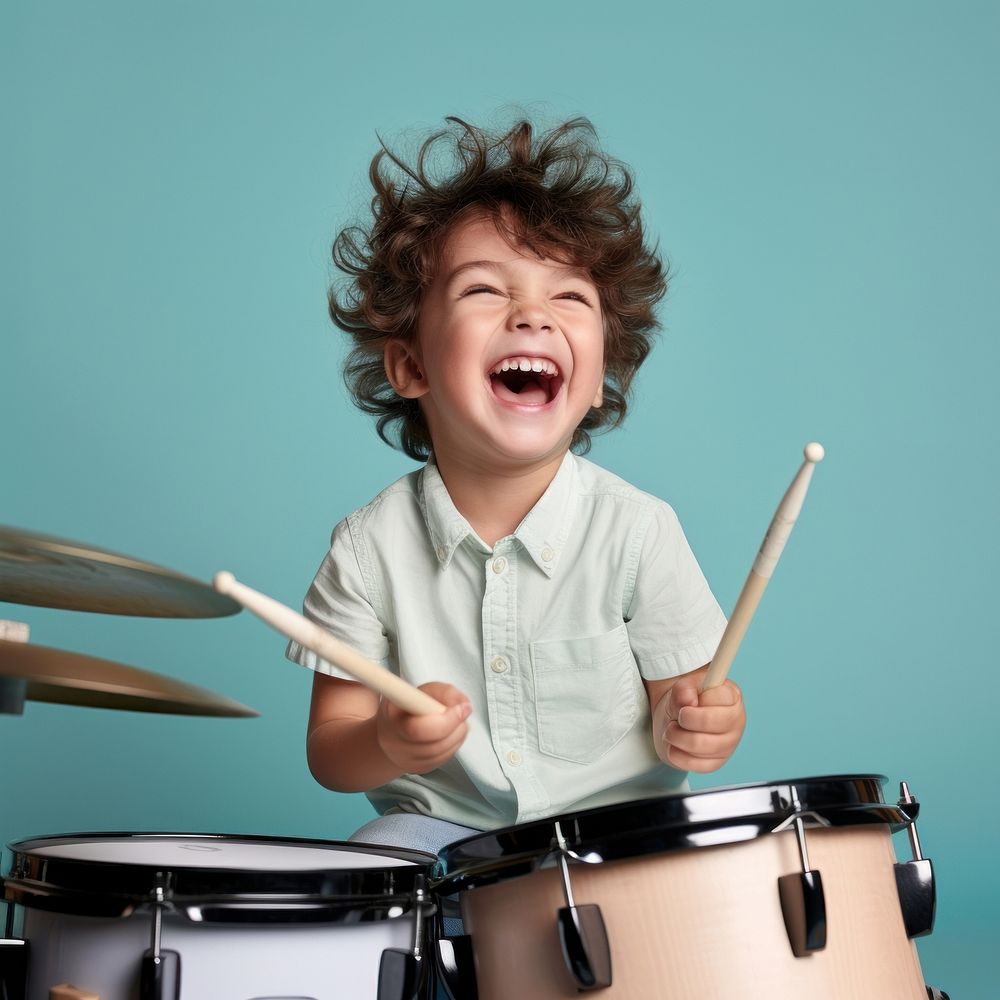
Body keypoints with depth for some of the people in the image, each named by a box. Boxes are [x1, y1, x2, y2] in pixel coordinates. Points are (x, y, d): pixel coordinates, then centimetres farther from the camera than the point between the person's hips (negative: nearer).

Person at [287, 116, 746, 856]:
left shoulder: (637, 531, -10)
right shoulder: (371, 548, -8)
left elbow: (699, 694, 0)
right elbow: (331, 749, -3)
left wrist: (693, 728, -24)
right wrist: (386, 746, -26)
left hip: (617, 824, 1)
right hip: (440, 828, 0)